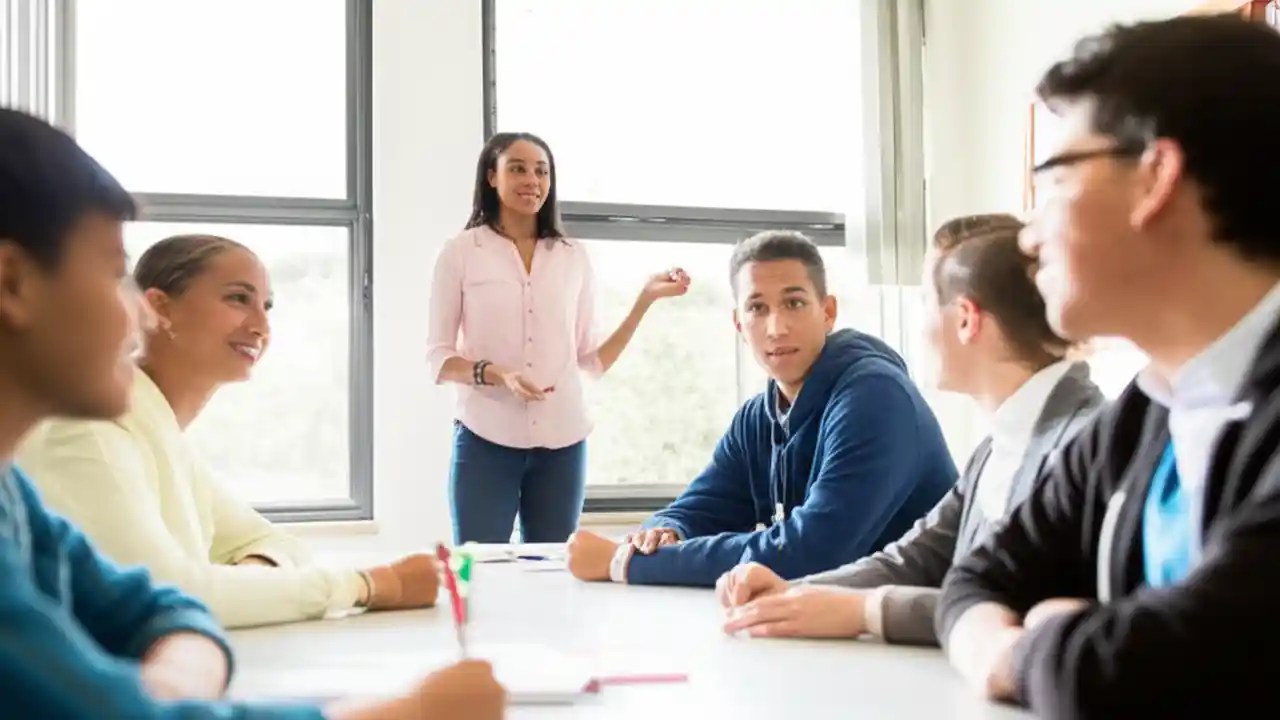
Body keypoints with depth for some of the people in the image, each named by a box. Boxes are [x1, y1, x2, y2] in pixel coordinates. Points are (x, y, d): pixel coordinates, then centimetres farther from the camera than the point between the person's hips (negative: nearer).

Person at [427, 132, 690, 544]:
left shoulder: (573, 256, 8)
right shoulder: (461, 252, 1)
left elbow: (592, 361, 8)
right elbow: (438, 359, -1)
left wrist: (646, 298, 0)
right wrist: (495, 373, -19)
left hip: (561, 443, 3)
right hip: (485, 441, -2)